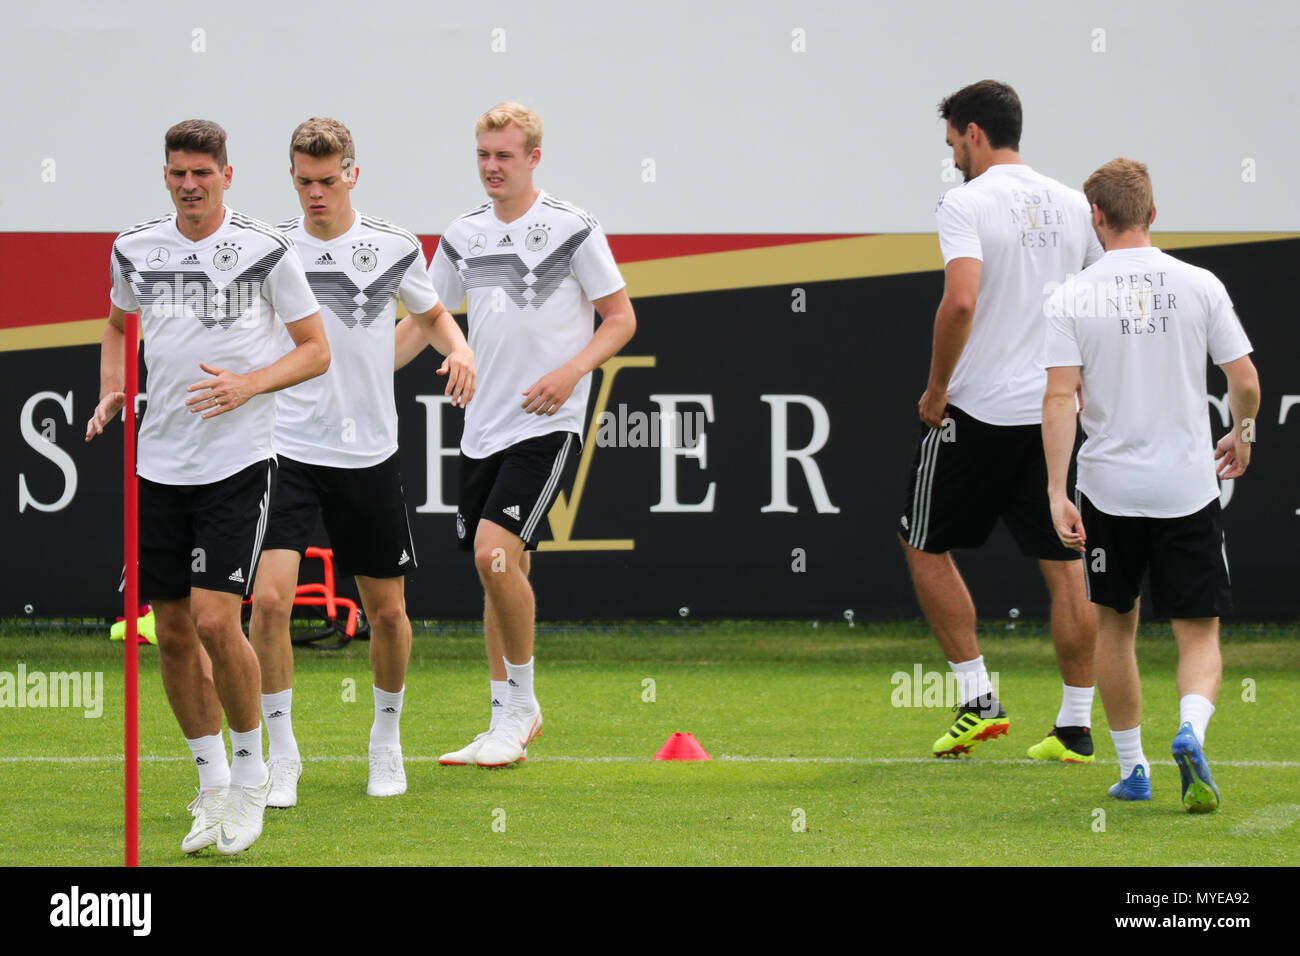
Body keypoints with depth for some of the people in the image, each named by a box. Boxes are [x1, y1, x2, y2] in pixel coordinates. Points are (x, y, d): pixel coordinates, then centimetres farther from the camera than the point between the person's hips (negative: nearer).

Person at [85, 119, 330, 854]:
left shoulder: (266, 251, -6)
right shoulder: (135, 251, 6)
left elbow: (316, 351, -1)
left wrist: (248, 384, -16)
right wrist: (111, 392, 8)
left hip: (238, 462, -5)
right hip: (160, 463, 5)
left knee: (216, 621, -15)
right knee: (173, 633, 5)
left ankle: (251, 770, 6)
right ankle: (214, 785, 20)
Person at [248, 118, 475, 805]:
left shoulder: (393, 247, -1)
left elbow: (431, 315, 17)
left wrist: (459, 350, -3)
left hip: (369, 456, 1)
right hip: (287, 451, -1)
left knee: (387, 608, 8)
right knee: (269, 598, -16)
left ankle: (387, 738, 32)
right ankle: (281, 754, -3)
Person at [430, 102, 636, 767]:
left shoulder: (572, 229, -5)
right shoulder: (463, 236, 9)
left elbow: (621, 317, -1)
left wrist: (571, 371, -16)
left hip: (546, 423, -6)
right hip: (482, 429, 6)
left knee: (495, 551, -20)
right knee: (497, 574, 8)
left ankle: (519, 701, -5)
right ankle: (510, 723, 18)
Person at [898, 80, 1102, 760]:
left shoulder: (967, 203, -10)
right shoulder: (1072, 206, 9)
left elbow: (960, 301, -24)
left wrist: (936, 387, -13)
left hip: (975, 411, -5)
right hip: (1055, 413, 5)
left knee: (925, 545, 12)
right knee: (1062, 564, 7)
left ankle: (977, 698, 6)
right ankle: (1075, 726, 7)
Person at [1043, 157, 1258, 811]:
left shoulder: (1072, 298, -4)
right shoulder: (1198, 286, -2)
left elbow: (1059, 397, -12)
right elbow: (1245, 381, -1)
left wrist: (1056, 493, -12)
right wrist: (1241, 436, 20)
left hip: (1108, 487, 0)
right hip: (1187, 486, 0)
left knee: (1115, 625, 18)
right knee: (1199, 634, 4)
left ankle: (1132, 768, 22)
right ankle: (1191, 729, -25)